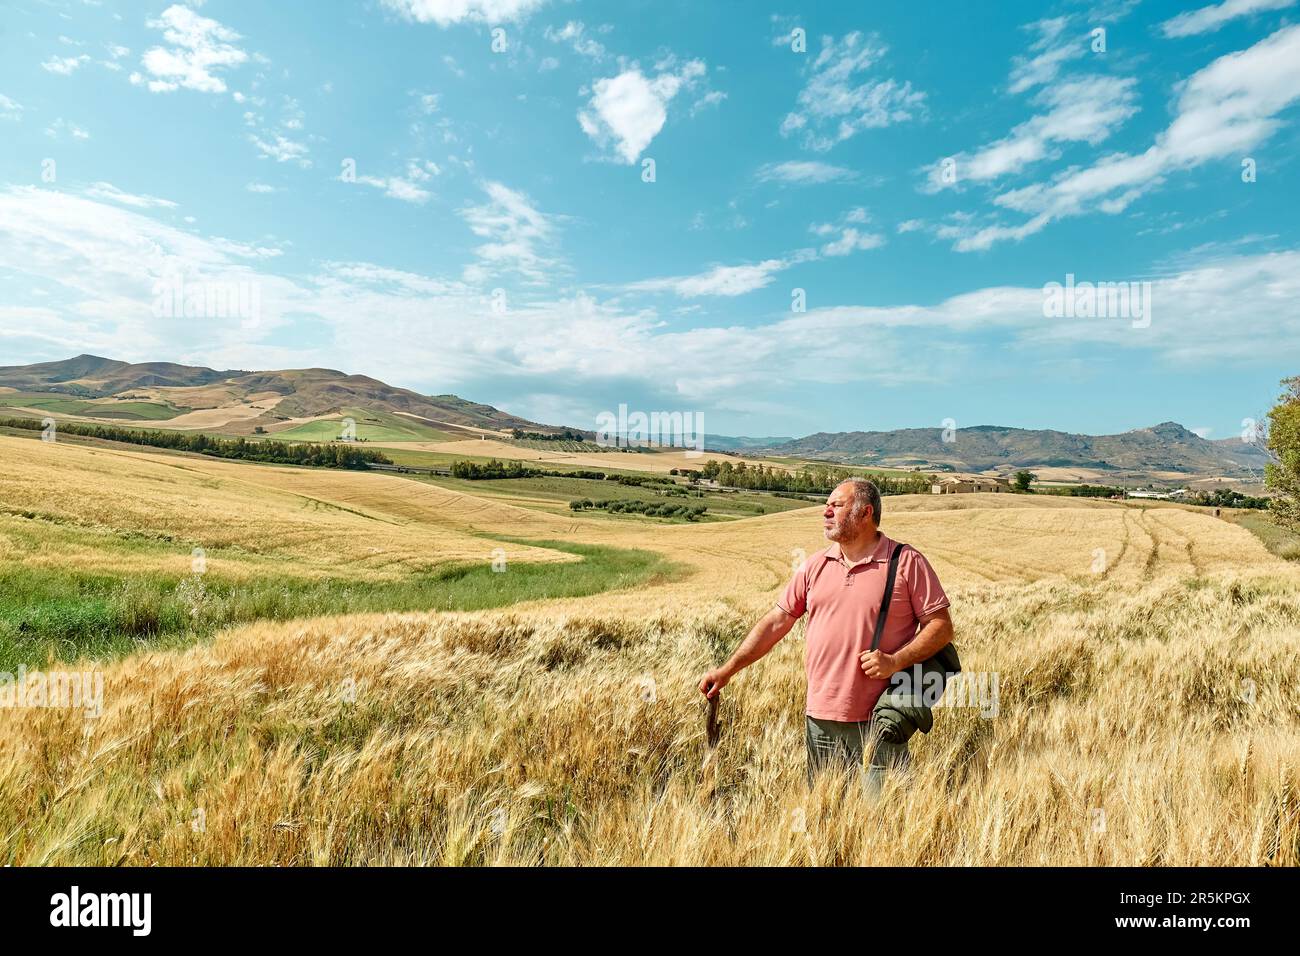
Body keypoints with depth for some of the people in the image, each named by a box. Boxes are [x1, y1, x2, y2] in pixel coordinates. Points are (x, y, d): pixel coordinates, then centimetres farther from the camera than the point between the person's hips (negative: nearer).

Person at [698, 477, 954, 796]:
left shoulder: (907, 562, -4)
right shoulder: (815, 566, 7)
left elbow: (941, 625, -3)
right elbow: (776, 622, 8)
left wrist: (896, 661, -18)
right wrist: (728, 670, 3)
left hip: (879, 722, -4)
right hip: (820, 720, 4)